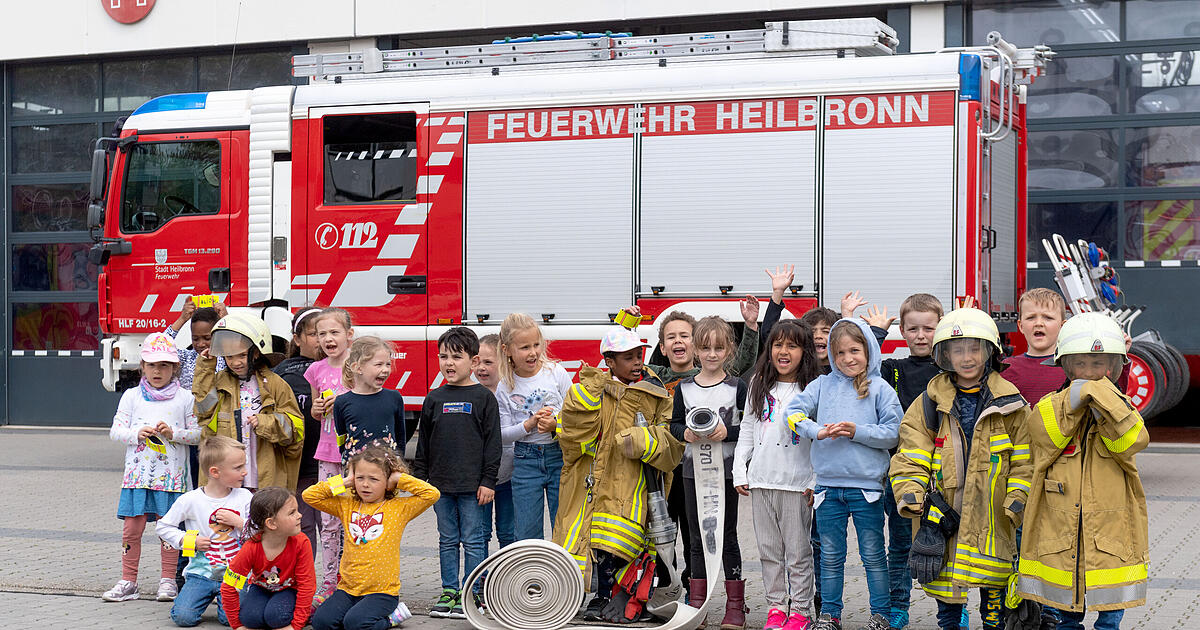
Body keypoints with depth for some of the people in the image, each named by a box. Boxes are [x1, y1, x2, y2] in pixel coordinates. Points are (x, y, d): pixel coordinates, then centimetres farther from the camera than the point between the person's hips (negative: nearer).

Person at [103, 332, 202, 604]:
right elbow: (115, 431, 6)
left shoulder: (185, 398, 5)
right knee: (132, 527, 0)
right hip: (138, 472, 1)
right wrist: (137, 434, -13)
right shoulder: (132, 396, 9)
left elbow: (198, 433, 3)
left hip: (171, 475, -1)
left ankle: (168, 581, 13)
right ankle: (128, 582, 8)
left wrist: (173, 433, -13)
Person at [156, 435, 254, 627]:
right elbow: (163, 527, 5)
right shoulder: (190, 500, -4)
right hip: (201, 573, 0)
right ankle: (206, 597, 15)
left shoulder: (244, 497, 1)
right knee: (183, 616, -17)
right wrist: (189, 541, -5)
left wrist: (238, 522, -14)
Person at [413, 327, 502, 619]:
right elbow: (423, 442, 14)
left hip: (472, 485, -4)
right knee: (447, 540, 11)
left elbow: (493, 442, -4)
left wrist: (488, 481, -8)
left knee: (473, 540, 1)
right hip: (441, 484, 4)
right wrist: (418, 478, 10)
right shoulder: (434, 399, 8)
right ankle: (449, 592, 18)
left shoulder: (483, 397, -3)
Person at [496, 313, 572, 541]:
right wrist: (530, 424, -17)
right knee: (526, 535, 4)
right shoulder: (505, 387, -2)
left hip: (559, 456, -1)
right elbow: (503, 433, -1)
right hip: (525, 460, 1)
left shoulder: (556, 373, -4)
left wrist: (556, 425, -20)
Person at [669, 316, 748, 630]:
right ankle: (696, 602, 16)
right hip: (693, 471, 3)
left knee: (727, 536, 2)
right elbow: (674, 424, 10)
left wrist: (728, 432, -19)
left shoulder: (737, 387, -3)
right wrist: (686, 433, -10)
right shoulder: (684, 388, 5)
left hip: (727, 470, -3)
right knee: (698, 537, 9)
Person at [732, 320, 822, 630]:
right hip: (761, 479, 4)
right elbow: (747, 431, 14)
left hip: (796, 482, -4)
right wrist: (740, 472, 8)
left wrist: (817, 482, -8)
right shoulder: (759, 386, 10)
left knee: (798, 550, 2)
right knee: (769, 549, 9)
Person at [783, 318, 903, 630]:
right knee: (830, 556, 9)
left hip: (866, 485, -2)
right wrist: (818, 431, -16)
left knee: (873, 555, 5)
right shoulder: (823, 385, 8)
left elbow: (893, 432, -4)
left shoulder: (879, 388, 1)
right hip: (829, 484, 2)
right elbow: (792, 412, -1)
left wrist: (857, 432, -16)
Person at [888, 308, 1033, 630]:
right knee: (947, 595, 7)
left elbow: (1023, 461, 4)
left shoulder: (1010, 404, 3)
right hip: (944, 520, 1)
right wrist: (910, 494, -12)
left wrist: (1018, 498, -10)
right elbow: (911, 456, 3)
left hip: (992, 518, -1)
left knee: (994, 592, 3)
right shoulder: (930, 404, 4)